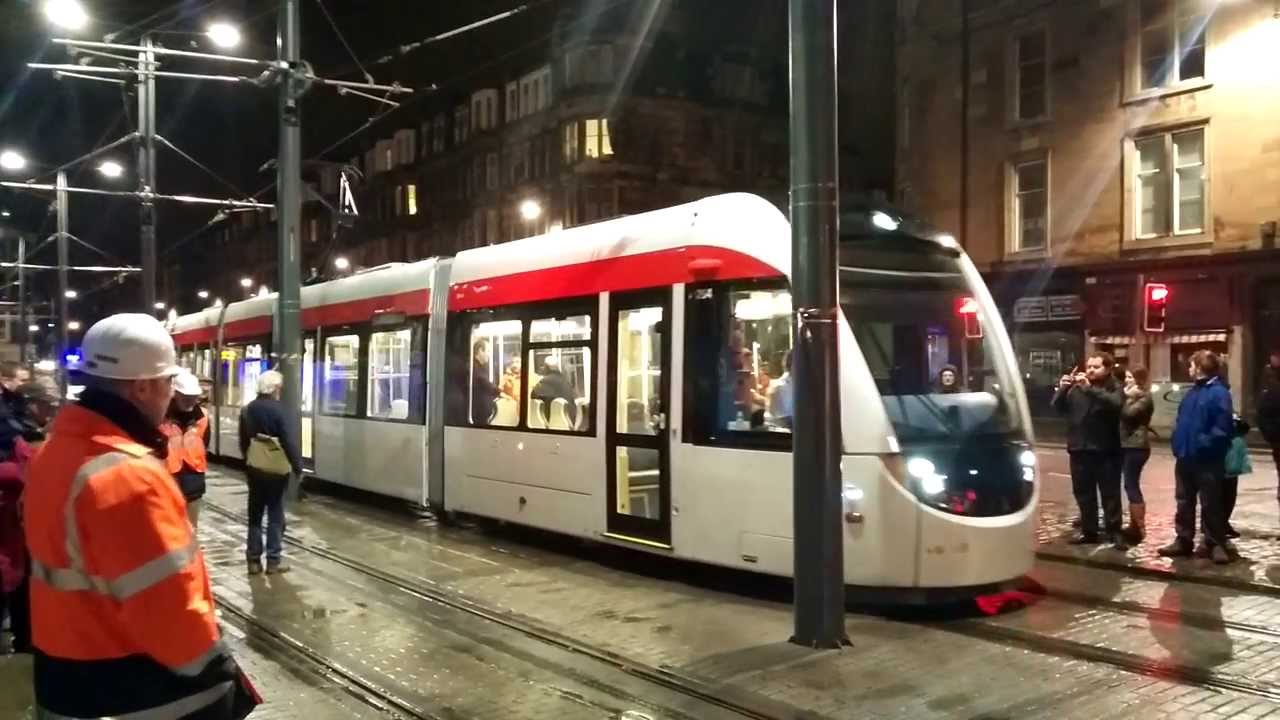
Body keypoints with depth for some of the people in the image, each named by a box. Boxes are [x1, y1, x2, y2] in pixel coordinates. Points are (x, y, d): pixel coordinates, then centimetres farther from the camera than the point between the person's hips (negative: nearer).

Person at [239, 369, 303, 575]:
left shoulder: (246, 410, 3)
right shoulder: (277, 409, -17)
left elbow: (243, 442, 11)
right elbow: (289, 441, -17)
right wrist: (298, 466, -10)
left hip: (254, 469, 5)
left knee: (255, 514, 11)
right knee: (275, 514, 3)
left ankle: (253, 560, 12)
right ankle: (273, 560, 5)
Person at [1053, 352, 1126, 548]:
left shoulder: (1114, 388, -1)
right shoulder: (1075, 389, 10)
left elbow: (1115, 403, -22)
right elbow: (1057, 407, 3)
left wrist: (1089, 388, -28)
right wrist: (1062, 389, -14)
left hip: (1105, 451, -4)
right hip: (1079, 450, 4)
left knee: (1110, 494, 0)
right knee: (1083, 494, 9)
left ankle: (1115, 532, 5)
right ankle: (1088, 531, 18)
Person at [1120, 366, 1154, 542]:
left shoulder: (1145, 398, -8)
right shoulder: (1130, 396, 21)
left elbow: (1128, 413, -23)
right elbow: (1119, 413, 12)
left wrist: (1126, 397, -11)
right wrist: (1125, 396, 4)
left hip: (1136, 446, -9)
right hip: (1126, 444, 9)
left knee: (1131, 485, -9)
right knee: (1131, 485, 11)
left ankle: (1140, 528, -6)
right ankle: (1134, 525, 17)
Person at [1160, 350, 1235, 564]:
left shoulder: (1219, 393, -13)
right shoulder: (1192, 391, 13)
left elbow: (1221, 428, -19)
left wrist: (1203, 445, -21)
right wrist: (1178, 442, 9)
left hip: (1207, 460, -8)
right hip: (1185, 457, 8)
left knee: (1210, 504, 2)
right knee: (1184, 502, 13)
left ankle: (1215, 544, 13)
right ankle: (1183, 541, 22)